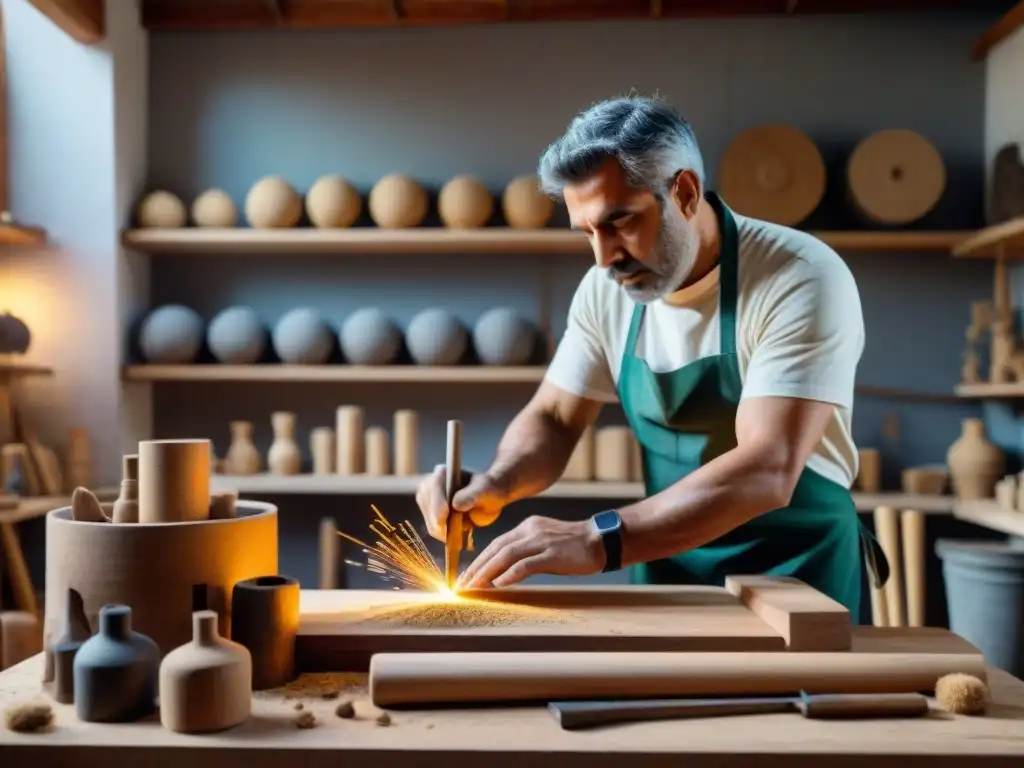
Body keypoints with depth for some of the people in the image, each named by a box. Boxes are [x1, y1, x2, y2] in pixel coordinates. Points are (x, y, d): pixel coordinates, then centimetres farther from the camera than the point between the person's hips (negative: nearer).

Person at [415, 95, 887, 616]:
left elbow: (767, 472, -28)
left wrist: (599, 541, -37)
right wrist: (496, 484, -16)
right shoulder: (607, 289, -3)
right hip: (668, 565, 4)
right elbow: (552, 419, 5)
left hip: (797, 573, -4)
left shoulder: (802, 279, -20)